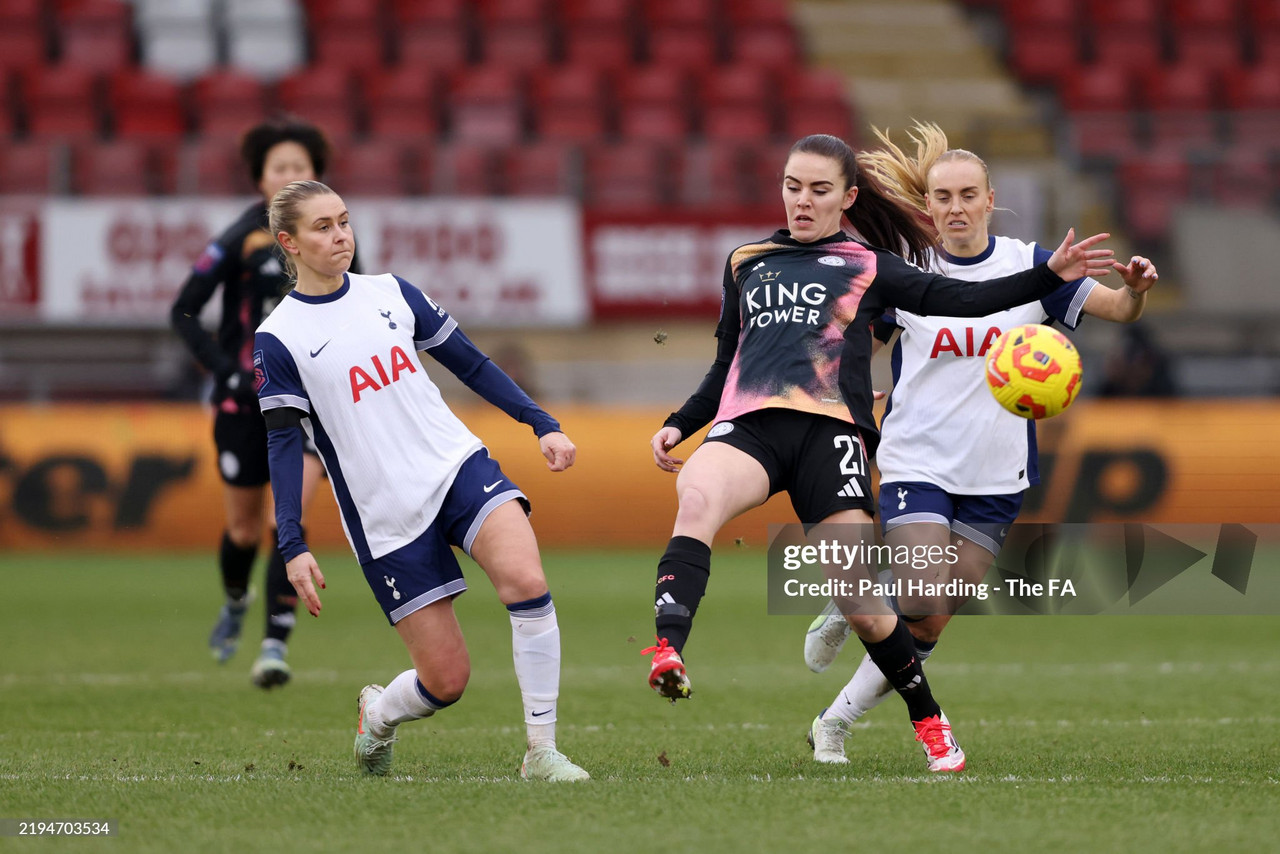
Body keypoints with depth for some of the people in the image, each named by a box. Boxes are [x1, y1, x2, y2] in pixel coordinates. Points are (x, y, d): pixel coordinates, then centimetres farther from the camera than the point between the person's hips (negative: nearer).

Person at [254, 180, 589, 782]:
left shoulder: (392, 293, 8)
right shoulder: (277, 340, -3)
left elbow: (470, 363, 15)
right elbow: (283, 445, -6)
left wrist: (542, 424, 9)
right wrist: (293, 546, -14)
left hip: (460, 467, 3)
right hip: (386, 522, -3)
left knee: (526, 581, -26)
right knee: (446, 680, -5)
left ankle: (541, 752, -17)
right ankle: (378, 713, 32)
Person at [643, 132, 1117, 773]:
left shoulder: (869, 267, 17)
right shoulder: (746, 264, 25)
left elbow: (961, 299, 9)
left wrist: (1051, 275, -2)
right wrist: (678, 425, 16)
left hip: (830, 430, -1)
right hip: (748, 425, 2)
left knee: (861, 606, -8)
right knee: (697, 495, -35)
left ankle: (928, 720, 16)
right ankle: (667, 654, -50)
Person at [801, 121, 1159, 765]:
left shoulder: (1028, 266, 0)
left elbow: (1119, 309, -4)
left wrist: (1135, 289, -26)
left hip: (995, 478, 2)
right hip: (916, 464, -2)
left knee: (929, 625, 0)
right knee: (924, 607, -18)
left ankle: (834, 723, 15)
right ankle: (848, 605, 13)